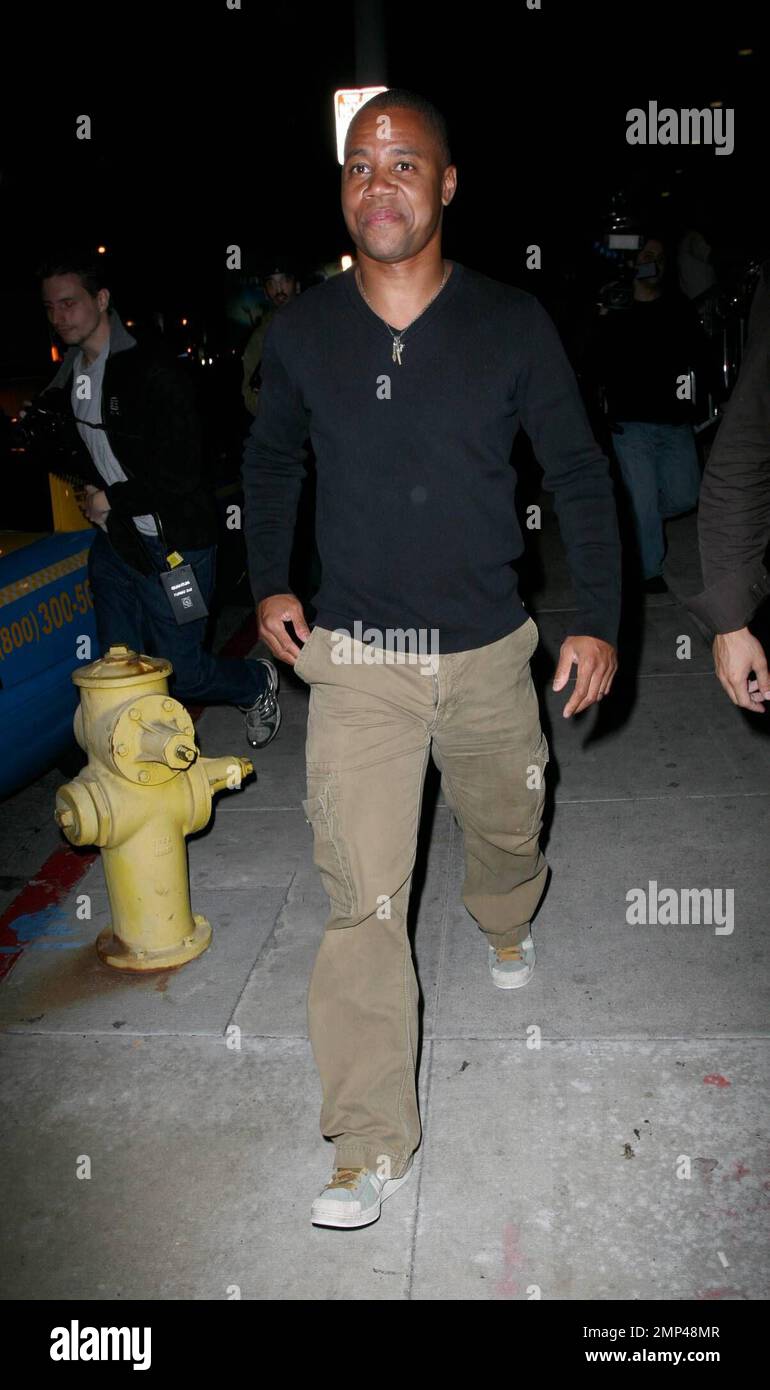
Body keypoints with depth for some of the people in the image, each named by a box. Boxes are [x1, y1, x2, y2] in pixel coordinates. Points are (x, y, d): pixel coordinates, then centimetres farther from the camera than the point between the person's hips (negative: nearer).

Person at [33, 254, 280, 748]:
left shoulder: (150, 371, -15)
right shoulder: (69, 378, 11)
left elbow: (183, 472, -18)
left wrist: (113, 500, -11)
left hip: (172, 545, -7)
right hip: (113, 543, 7)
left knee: (179, 671, 1)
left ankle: (259, 682, 31)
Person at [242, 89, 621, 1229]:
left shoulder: (513, 325, -4)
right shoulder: (301, 333, -1)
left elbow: (578, 471, 2)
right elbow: (270, 460, 16)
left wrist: (599, 619, -3)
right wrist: (268, 585, 7)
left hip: (487, 653, 1)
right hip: (355, 661, 0)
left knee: (507, 829, 22)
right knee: (361, 900, -5)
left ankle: (505, 924, 60)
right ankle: (373, 1146, 9)